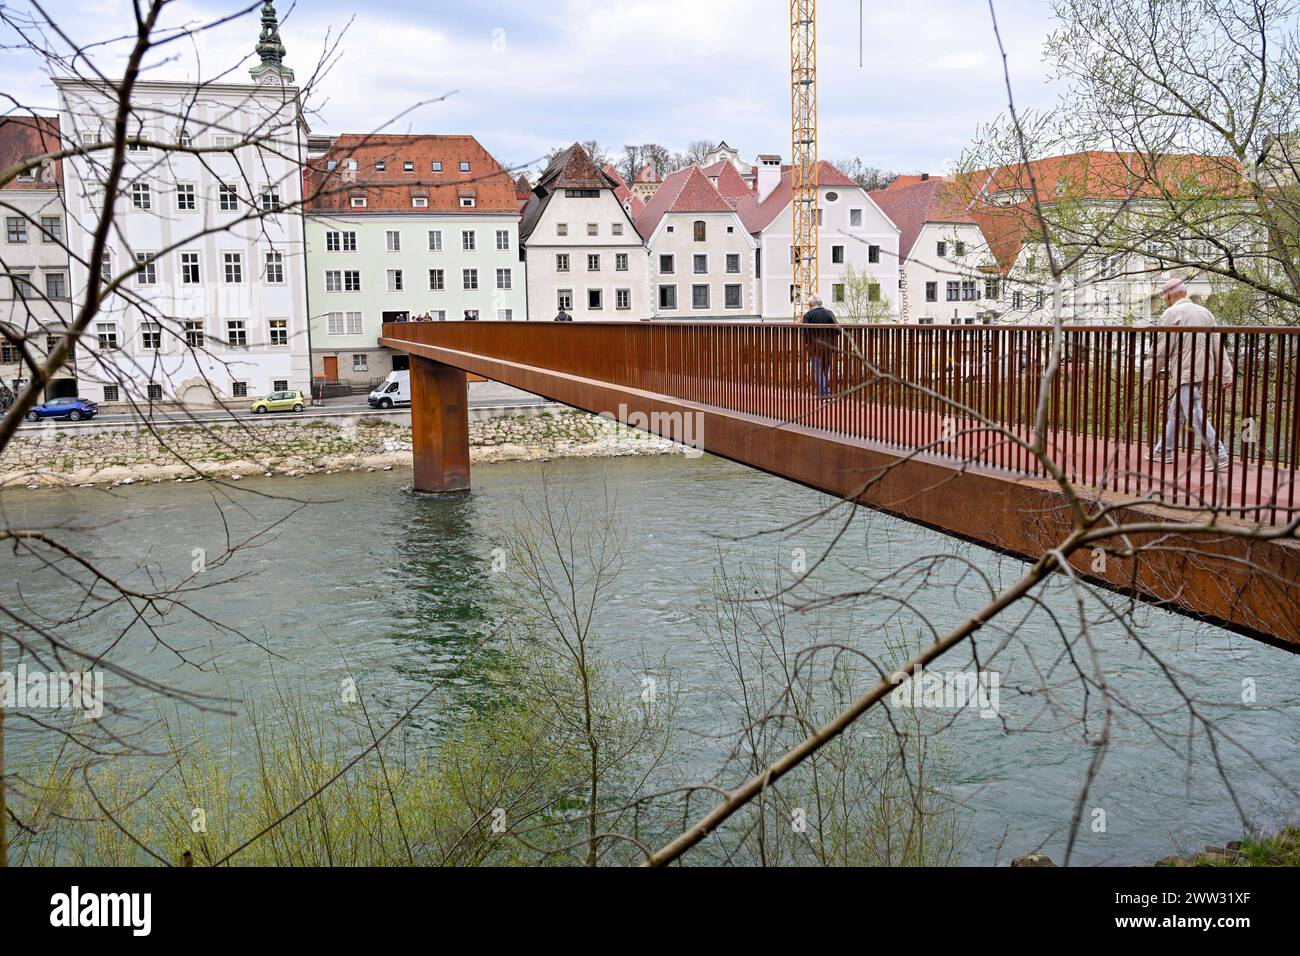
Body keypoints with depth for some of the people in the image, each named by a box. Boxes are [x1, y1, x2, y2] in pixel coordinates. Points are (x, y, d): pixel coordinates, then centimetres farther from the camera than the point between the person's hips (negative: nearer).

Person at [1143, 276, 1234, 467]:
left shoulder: (1172, 314, -7)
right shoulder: (1204, 312, 15)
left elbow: (1161, 348, -9)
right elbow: (1218, 346, 13)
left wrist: (1148, 373, 0)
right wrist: (1226, 374, 14)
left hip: (1186, 373, -8)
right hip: (1204, 372, 8)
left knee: (1196, 416, -7)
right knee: (1174, 413, 17)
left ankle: (1220, 456, -11)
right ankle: (1163, 451, 25)